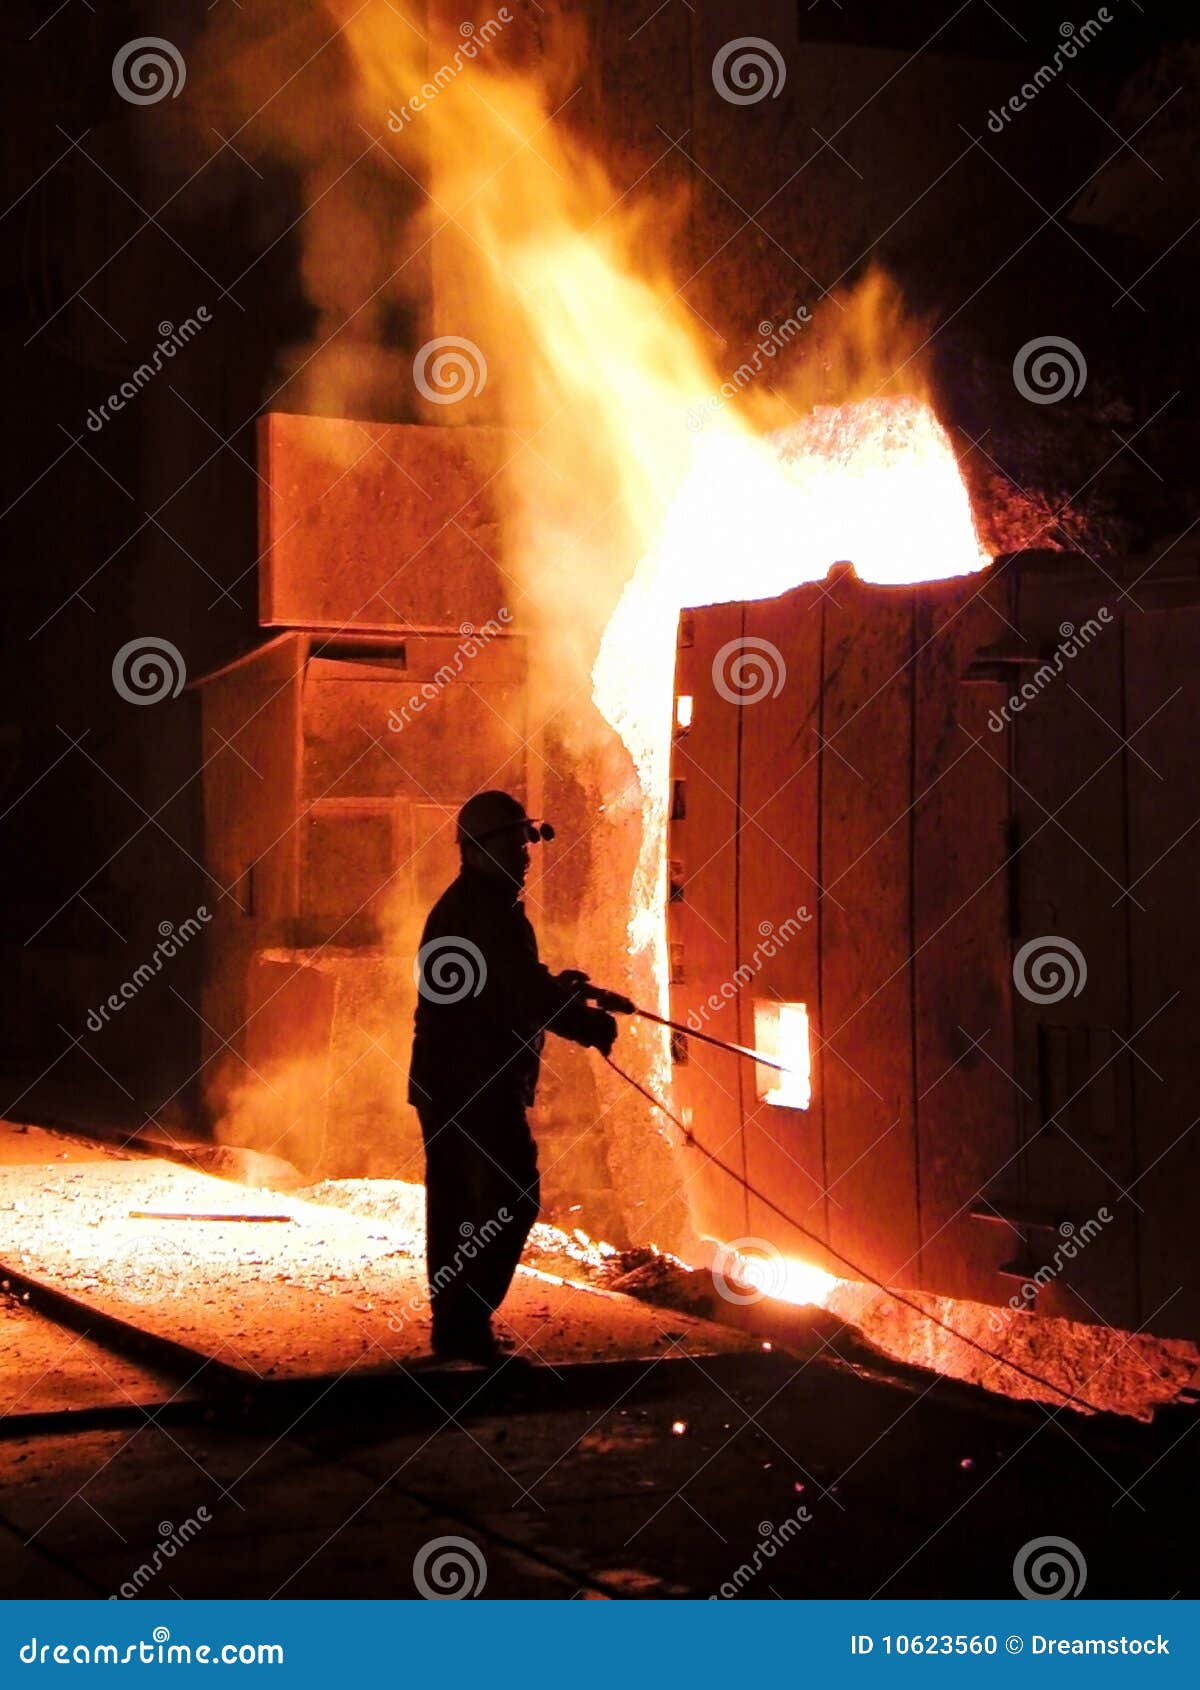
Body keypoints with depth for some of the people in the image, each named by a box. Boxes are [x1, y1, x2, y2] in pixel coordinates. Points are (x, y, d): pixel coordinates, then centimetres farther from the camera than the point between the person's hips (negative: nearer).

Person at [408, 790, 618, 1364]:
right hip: (481, 1082, -10)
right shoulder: (491, 910, -14)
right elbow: (529, 997, -21)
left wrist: (554, 988, 13)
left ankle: (452, 1323, 20)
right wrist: (592, 1025, -9)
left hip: (440, 1080, 10)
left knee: (454, 1203, 13)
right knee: (512, 1198, -7)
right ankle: (467, 1321, -9)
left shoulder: (454, 907, 19)